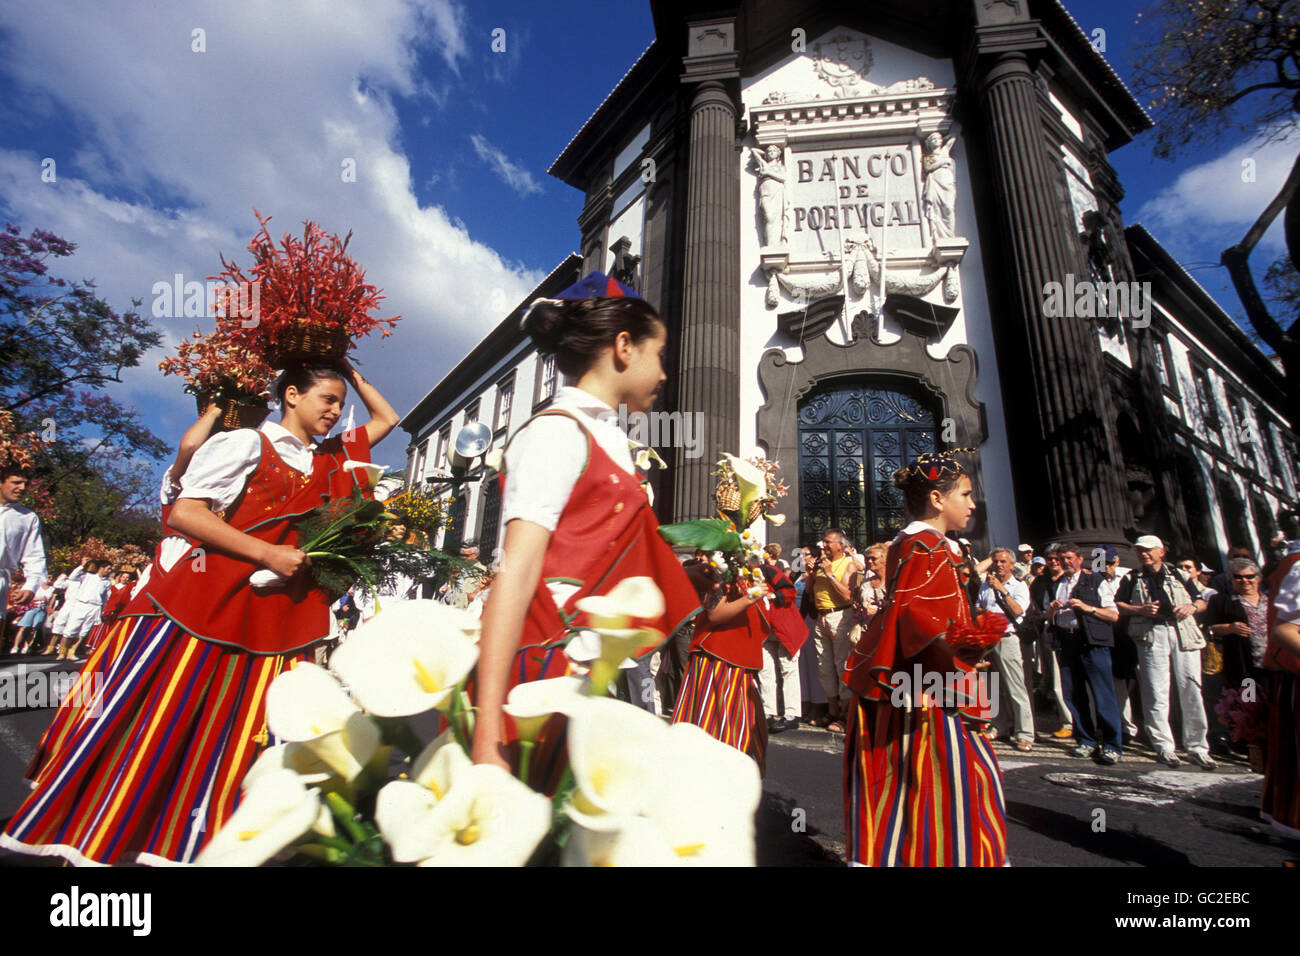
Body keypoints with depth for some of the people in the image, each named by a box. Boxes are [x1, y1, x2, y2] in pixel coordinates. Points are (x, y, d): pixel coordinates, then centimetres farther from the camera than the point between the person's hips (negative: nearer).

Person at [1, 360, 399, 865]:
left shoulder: (329, 459, 11)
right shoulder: (245, 443, -3)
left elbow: (387, 419, 23)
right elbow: (182, 514, -10)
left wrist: (352, 374, 18)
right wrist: (268, 553, -16)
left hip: (271, 626, 5)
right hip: (198, 609, -5)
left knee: (228, 744, 9)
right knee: (147, 729, 6)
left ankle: (177, 846, 23)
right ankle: (89, 839, 25)